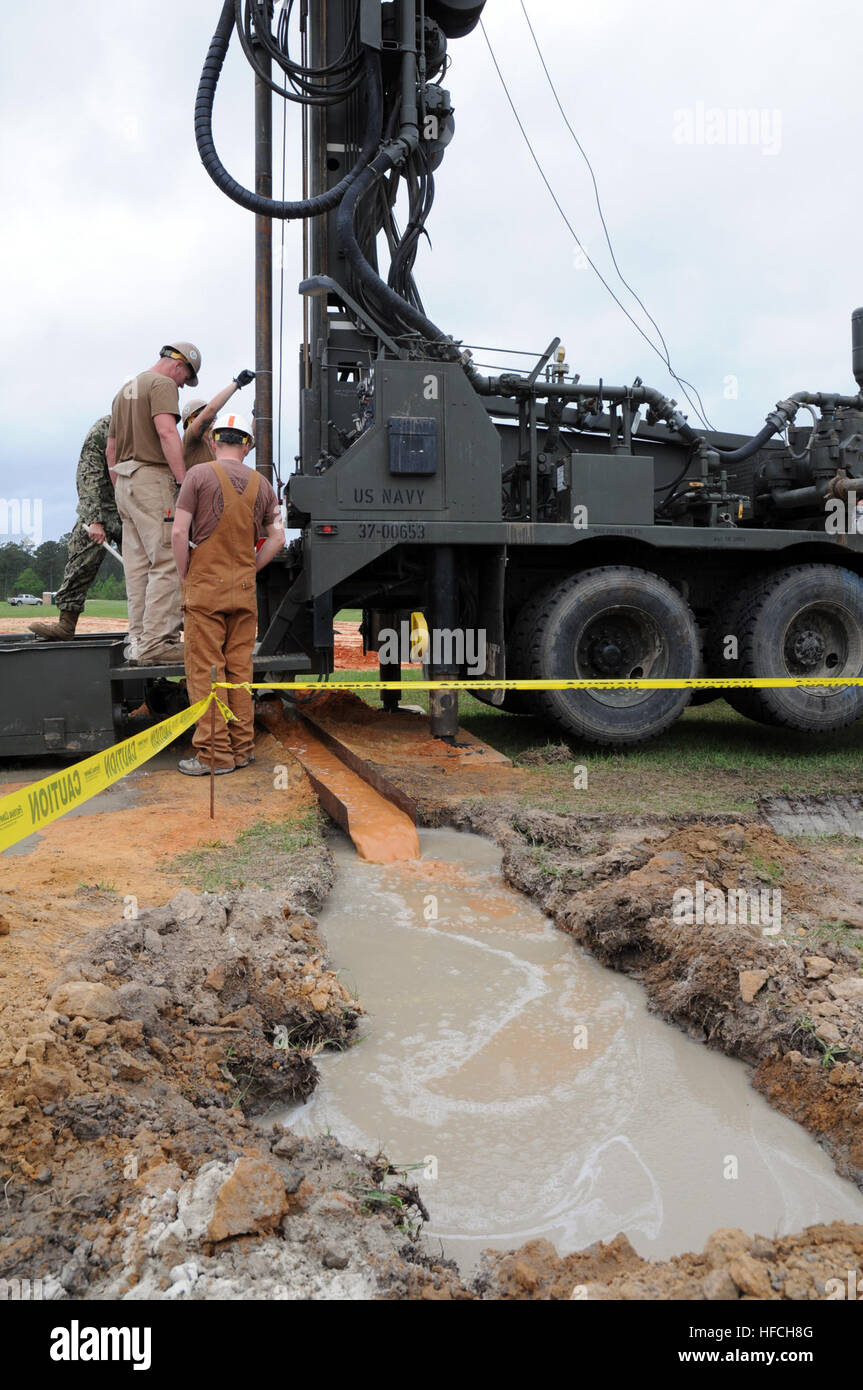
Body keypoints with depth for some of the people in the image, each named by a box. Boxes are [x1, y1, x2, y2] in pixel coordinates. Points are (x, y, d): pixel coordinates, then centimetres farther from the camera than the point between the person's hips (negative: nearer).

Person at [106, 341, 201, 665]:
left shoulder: (125, 390, 26)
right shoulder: (163, 384, -3)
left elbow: (111, 449, 27)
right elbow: (167, 432, -20)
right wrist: (183, 480, -23)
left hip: (125, 481, 9)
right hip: (153, 478, -9)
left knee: (138, 567, 9)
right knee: (167, 563, -11)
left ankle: (139, 641, 9)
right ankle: (156, 644, -16)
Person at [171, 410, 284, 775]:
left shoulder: (200, 474, -5)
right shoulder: (261, 484, 8)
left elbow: (179, 532, -10)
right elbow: (277, 537, 9)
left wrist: (184, 576, 0)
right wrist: (249, 569, 14)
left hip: (205, 586, -4)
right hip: (244, 589, 4)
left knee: (205, 670, 0)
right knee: (240, 669, 11)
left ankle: (215, 753, 1)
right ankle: (242, 747, 16)